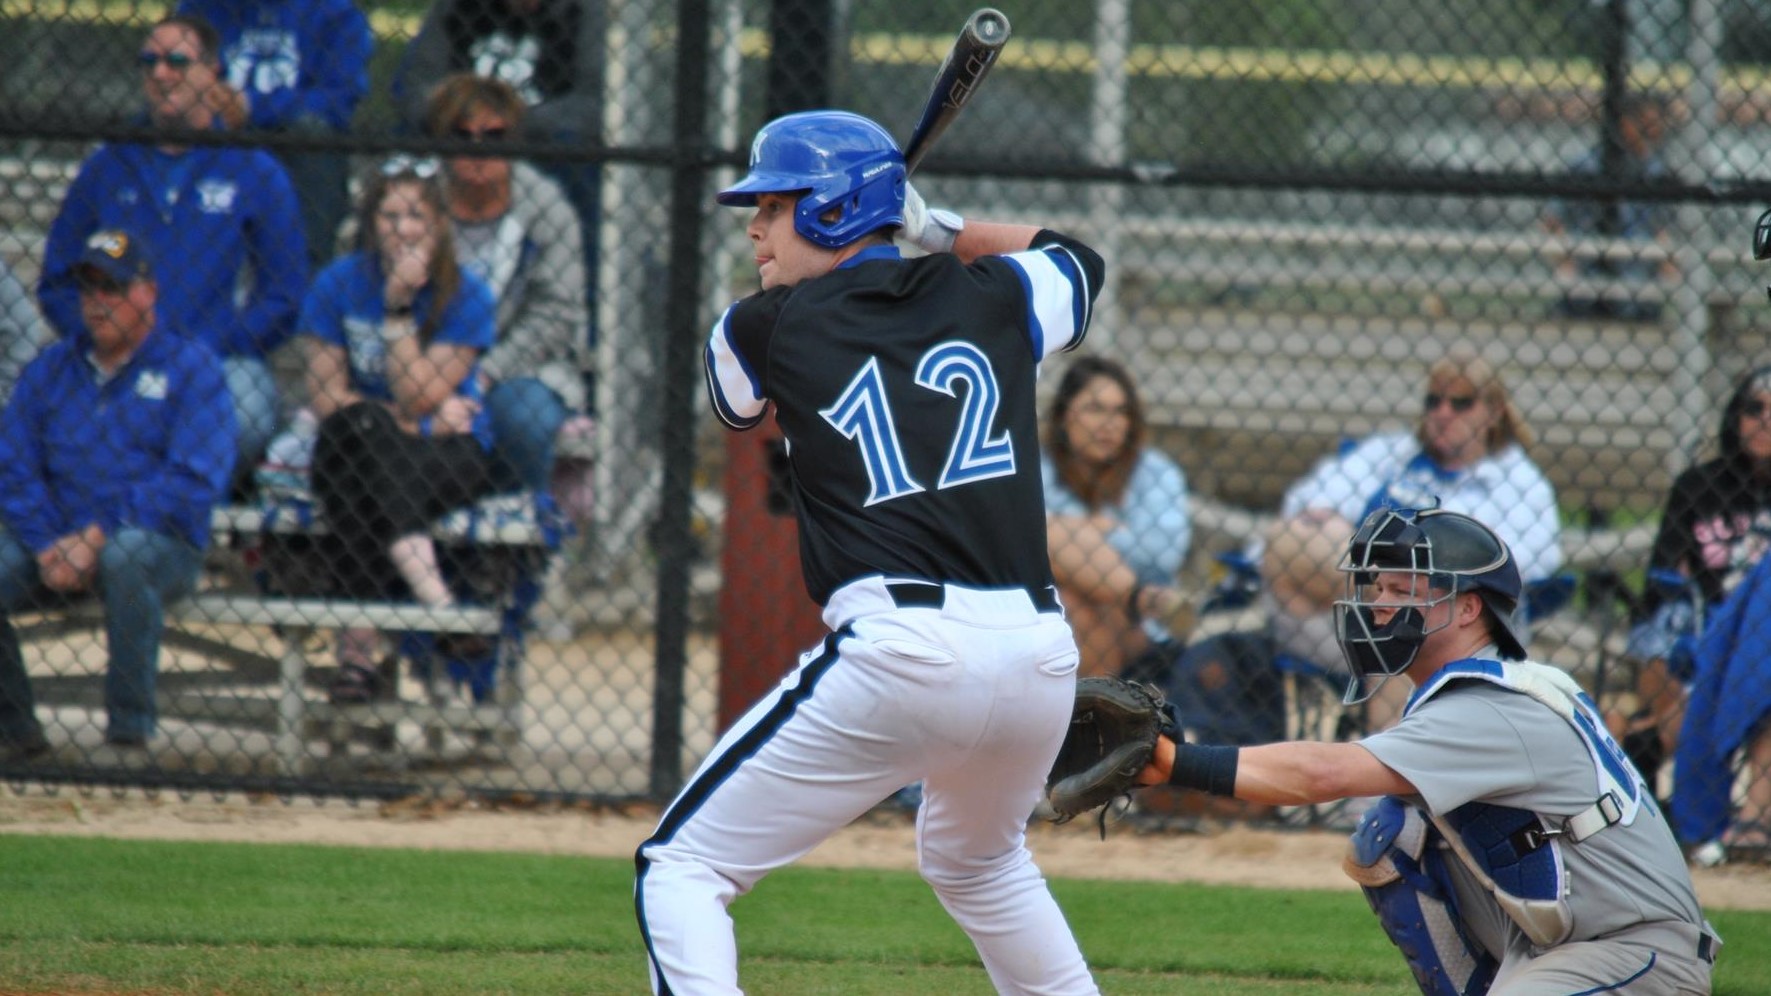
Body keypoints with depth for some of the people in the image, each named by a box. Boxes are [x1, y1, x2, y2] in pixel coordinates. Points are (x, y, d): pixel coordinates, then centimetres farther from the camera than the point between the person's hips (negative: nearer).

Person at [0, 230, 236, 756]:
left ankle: (130, 729, -28)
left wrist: (99, 536, -18)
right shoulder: (50, 369, 14)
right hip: (55, 536, 4)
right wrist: (47, 547, -13)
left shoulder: (190, 368, 1)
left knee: (126, 555, -39)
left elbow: (195, 481, -11)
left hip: (162, 543, -4)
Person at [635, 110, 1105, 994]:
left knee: (683, 868, -1)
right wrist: (941, 232, 38)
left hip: (900, 652, -6)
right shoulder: (995, 296, 14)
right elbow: (1077, 256, 38)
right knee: (978, 862, 35)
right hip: (1040, 656, 6)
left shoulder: (762, 330, 6)